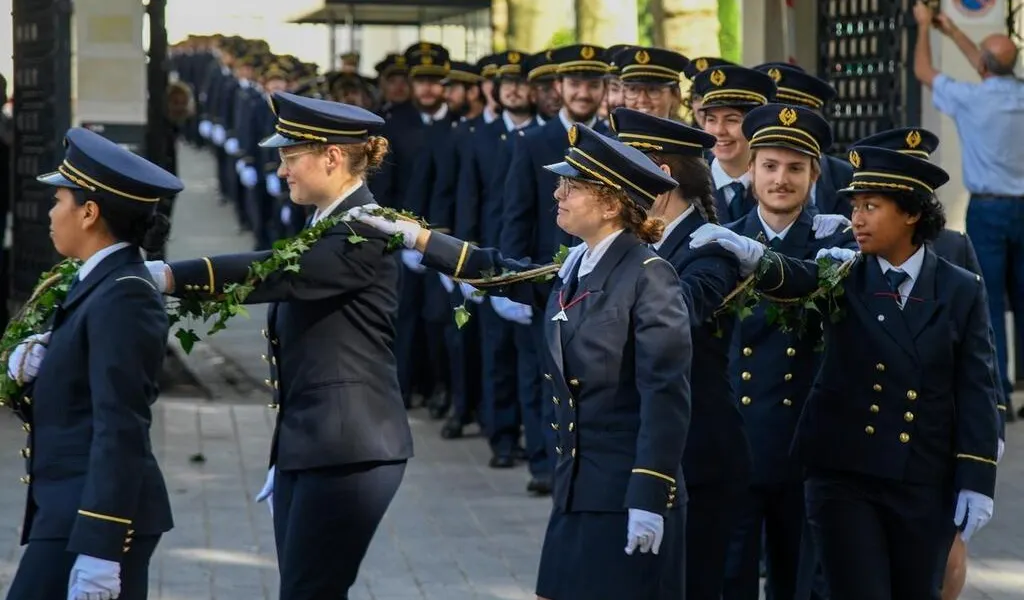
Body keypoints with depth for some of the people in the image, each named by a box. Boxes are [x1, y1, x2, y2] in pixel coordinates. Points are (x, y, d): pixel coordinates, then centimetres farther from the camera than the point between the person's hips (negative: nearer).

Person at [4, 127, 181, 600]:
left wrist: (98, 549, -25)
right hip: (73, 508, 10)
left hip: (97, 516, -10)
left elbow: (120, 431, -21)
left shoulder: (123, 298, -16)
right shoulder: (103, 284, 14)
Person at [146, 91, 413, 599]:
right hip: (304, 444, 10)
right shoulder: (322, 228, 17)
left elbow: (279, 274, -29)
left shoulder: (364, 233, -13)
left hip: (349, 450, -10)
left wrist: (171, 277, -36)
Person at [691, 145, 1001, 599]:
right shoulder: (844, 278, 2)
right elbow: (796, 280, -20)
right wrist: (755, 258, -43)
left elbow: (976, 391, 0)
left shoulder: (961, 291, 2)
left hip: (925, 484, 0)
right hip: (844, 476, 0)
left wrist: (976, 481, -7)